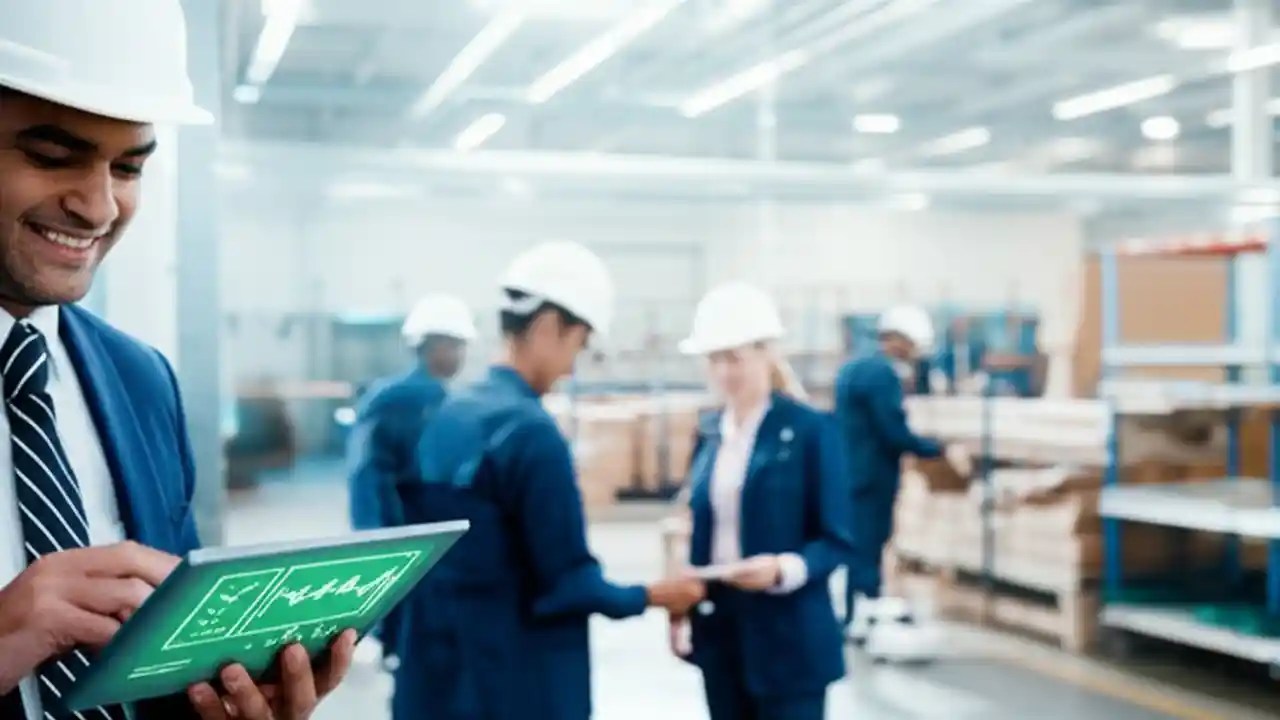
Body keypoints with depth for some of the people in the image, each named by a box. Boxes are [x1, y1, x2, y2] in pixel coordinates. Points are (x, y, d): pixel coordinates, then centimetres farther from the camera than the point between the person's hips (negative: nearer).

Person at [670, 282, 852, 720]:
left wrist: (783, 569, -27)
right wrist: (681, 606, 5)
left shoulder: (810, 429, -9)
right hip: (719, 630, 6)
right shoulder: (710, 432, 9)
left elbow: (837, 540, -10)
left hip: (788, 637, -6)